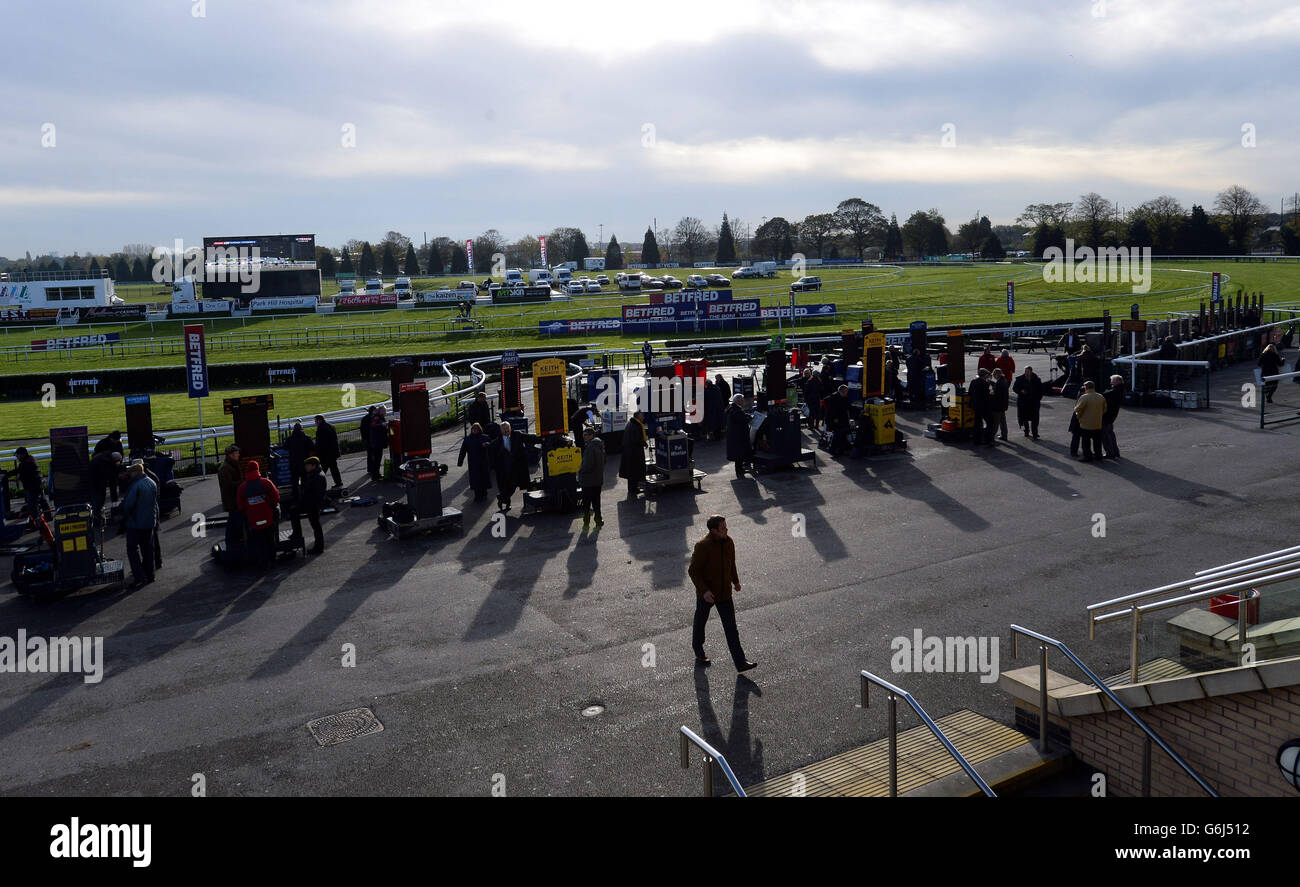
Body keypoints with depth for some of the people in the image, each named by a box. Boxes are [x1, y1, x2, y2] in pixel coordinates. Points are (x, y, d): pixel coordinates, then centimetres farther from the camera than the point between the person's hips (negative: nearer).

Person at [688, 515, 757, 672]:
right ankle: (698, 651, 42)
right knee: (700, 622, 17)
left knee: (731, 627, 1)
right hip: (706, 593, -4)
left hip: (725, 593, 4)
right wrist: (704, 590, -25)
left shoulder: (728, 542, -3)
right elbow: (693, 570, -18)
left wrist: (736, 581, 25)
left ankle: (740, 662, 0)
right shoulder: (703, 546, -22)